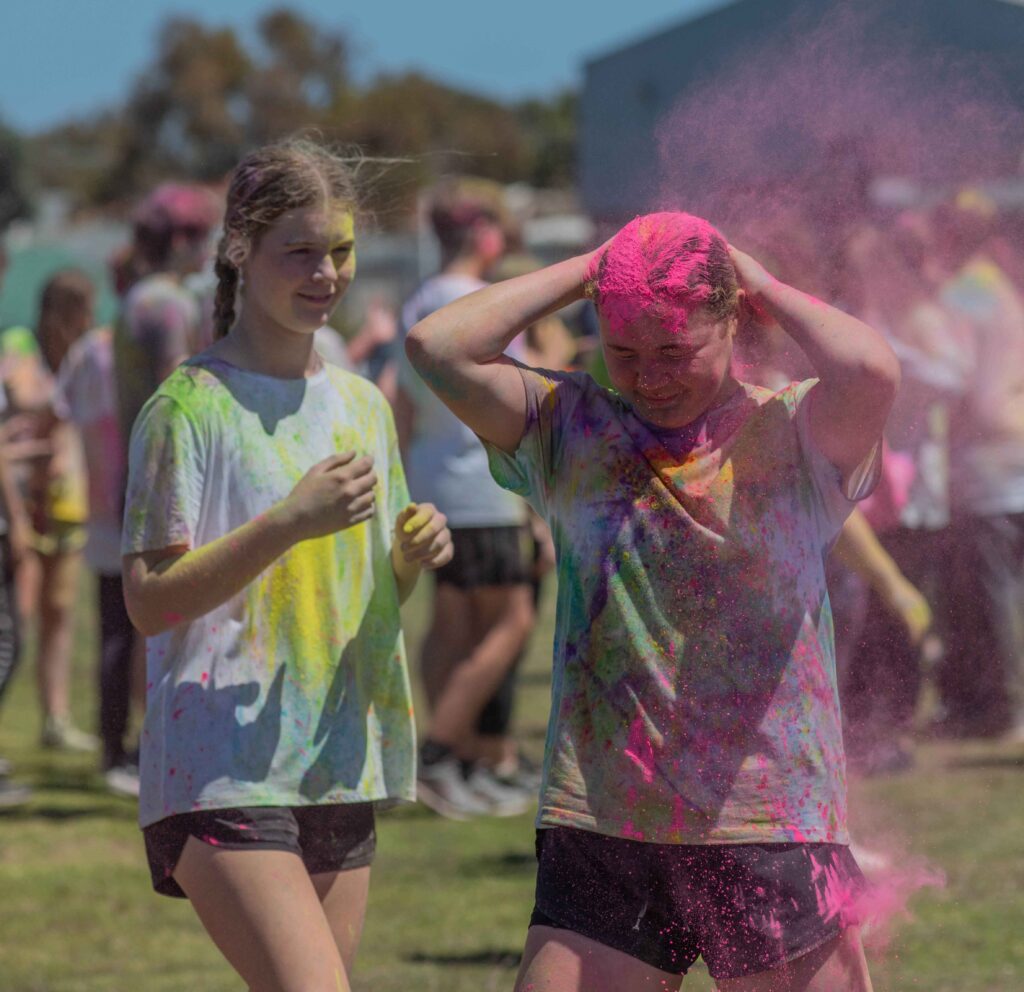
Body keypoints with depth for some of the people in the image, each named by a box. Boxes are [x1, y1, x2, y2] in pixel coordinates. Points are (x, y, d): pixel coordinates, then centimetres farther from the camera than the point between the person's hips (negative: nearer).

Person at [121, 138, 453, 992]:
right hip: (224, 769, -7)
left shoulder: (362, 404, 14)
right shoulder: (191, 406, -7)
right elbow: (149, 600, -12)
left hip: (341, 763, 7)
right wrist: (290, 523, -21)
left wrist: (412, 555, -1)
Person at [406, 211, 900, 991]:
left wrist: (767, 289, -5)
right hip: (601, 834, 2)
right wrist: (584, 272, 2)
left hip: (773, 832, -2)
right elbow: (440, 347, -3)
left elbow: (869, 371, -23)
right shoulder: (573, 430, 8)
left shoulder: (791, 435, -1)